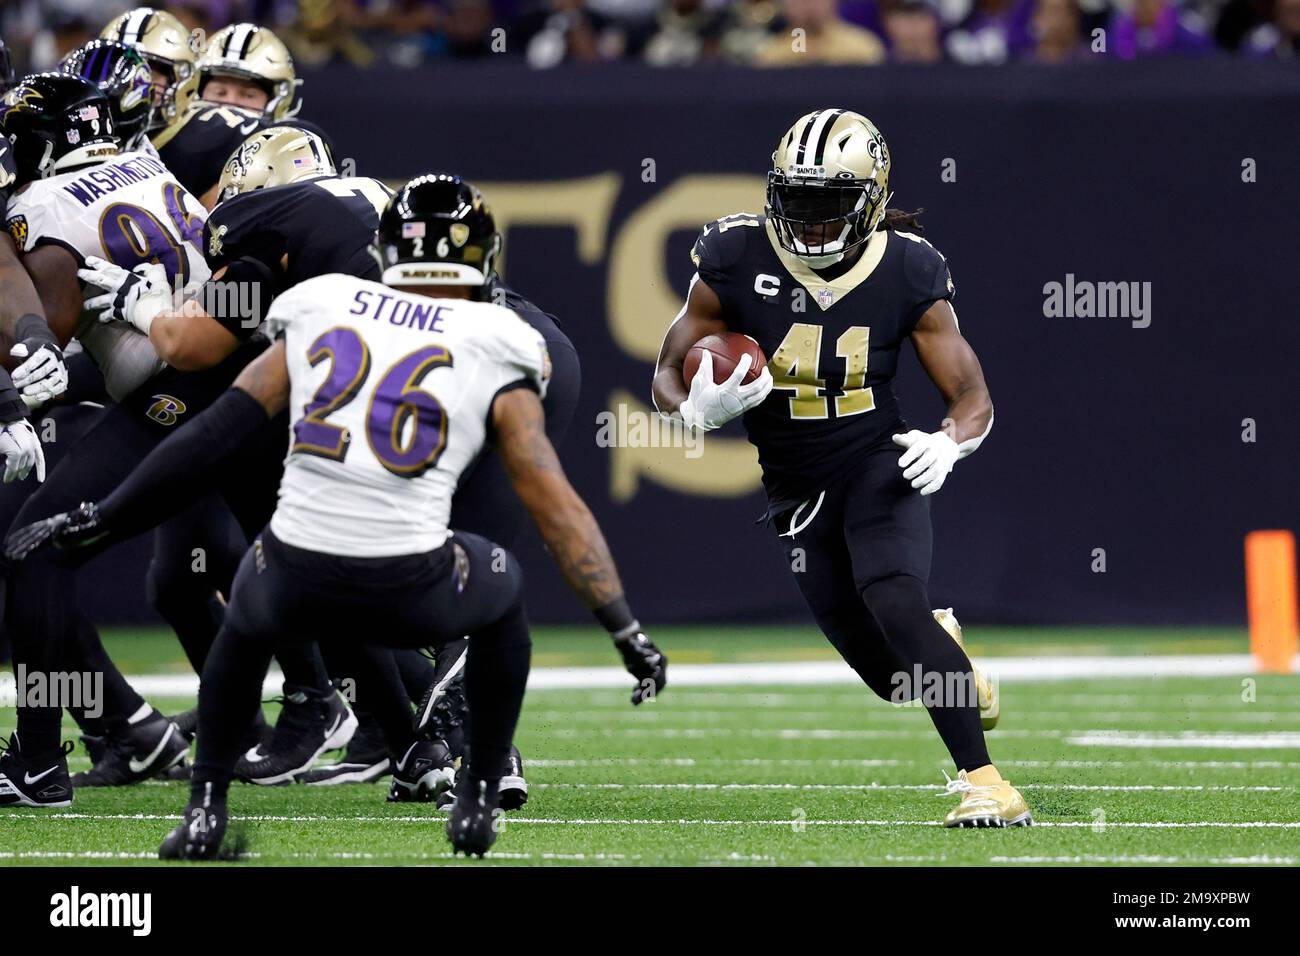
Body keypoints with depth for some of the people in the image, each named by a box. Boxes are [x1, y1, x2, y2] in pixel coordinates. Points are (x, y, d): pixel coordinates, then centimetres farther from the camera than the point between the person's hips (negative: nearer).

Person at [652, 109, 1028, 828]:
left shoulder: (906, 274, -12)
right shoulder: (735, 263, -12)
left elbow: (973, 398, -6)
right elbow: (669, 377, -4)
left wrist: (949, 444, -30)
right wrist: (701, 407, -28)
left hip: (878, 465, -2)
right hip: (795, 491, 2)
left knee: (895, 603, -29)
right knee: (890, 672, 3)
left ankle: (984, 783, -27)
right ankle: (946, 656, 41)